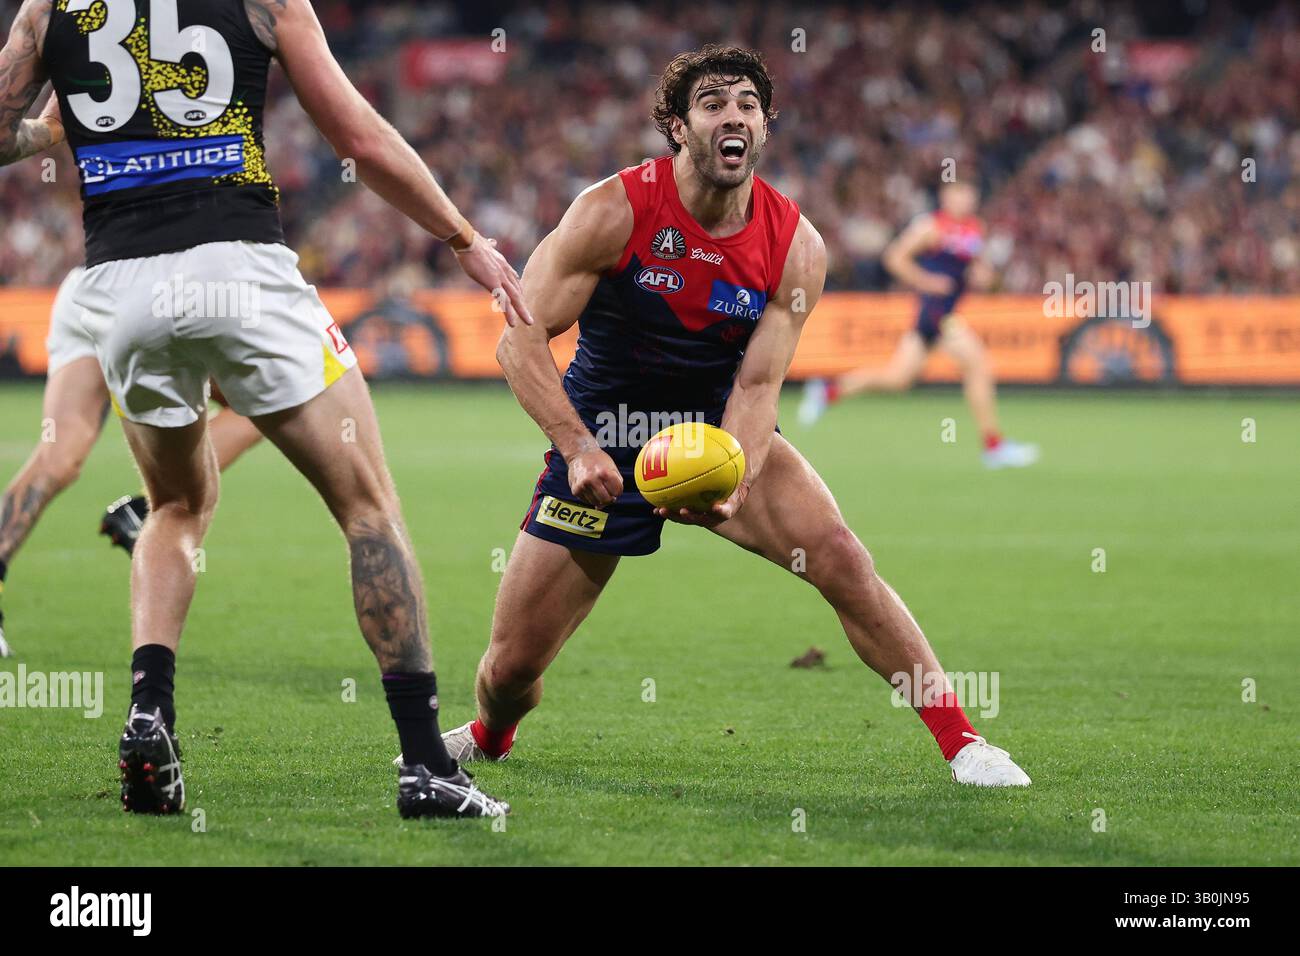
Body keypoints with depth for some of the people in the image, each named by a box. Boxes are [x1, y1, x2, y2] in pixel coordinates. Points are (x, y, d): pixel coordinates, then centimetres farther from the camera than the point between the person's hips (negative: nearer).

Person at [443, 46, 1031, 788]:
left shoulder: (796, 246, -13)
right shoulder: (616, 211, -20)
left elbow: (759, 383, -15)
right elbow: (522, 338, -19)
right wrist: (576, 447, -31)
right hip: (601, 438, -1)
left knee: (838, 554, -23)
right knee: (512, 664, -1)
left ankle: (961, 742, -15)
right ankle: (490, 736, 37)